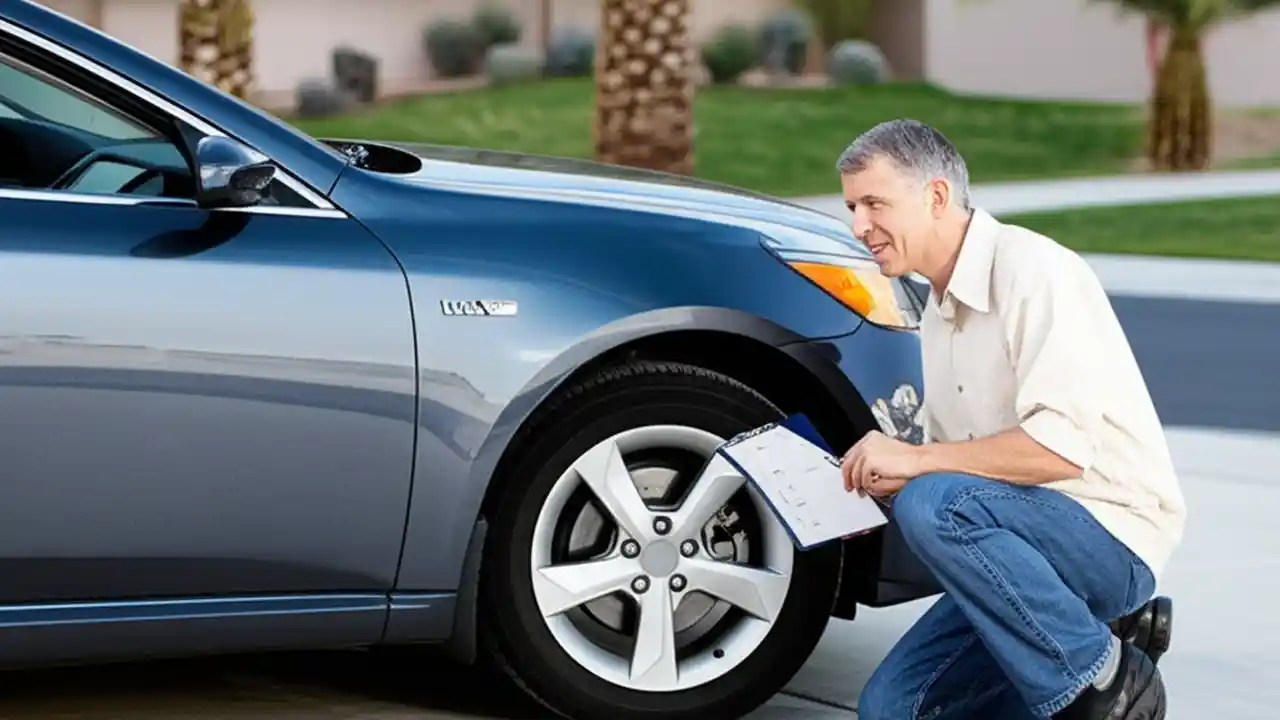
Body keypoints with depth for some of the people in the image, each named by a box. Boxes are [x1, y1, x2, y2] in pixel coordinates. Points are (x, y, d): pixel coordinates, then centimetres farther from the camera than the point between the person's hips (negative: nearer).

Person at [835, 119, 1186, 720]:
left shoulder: (1033, 271, -15)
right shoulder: (938, 309, 15)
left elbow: (1062, 445, -27)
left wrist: (916, 460, -23)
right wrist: (875, 483, 1)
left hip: (1113, 538, -9)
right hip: (1030, 535, 9)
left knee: (934, 506, -34)